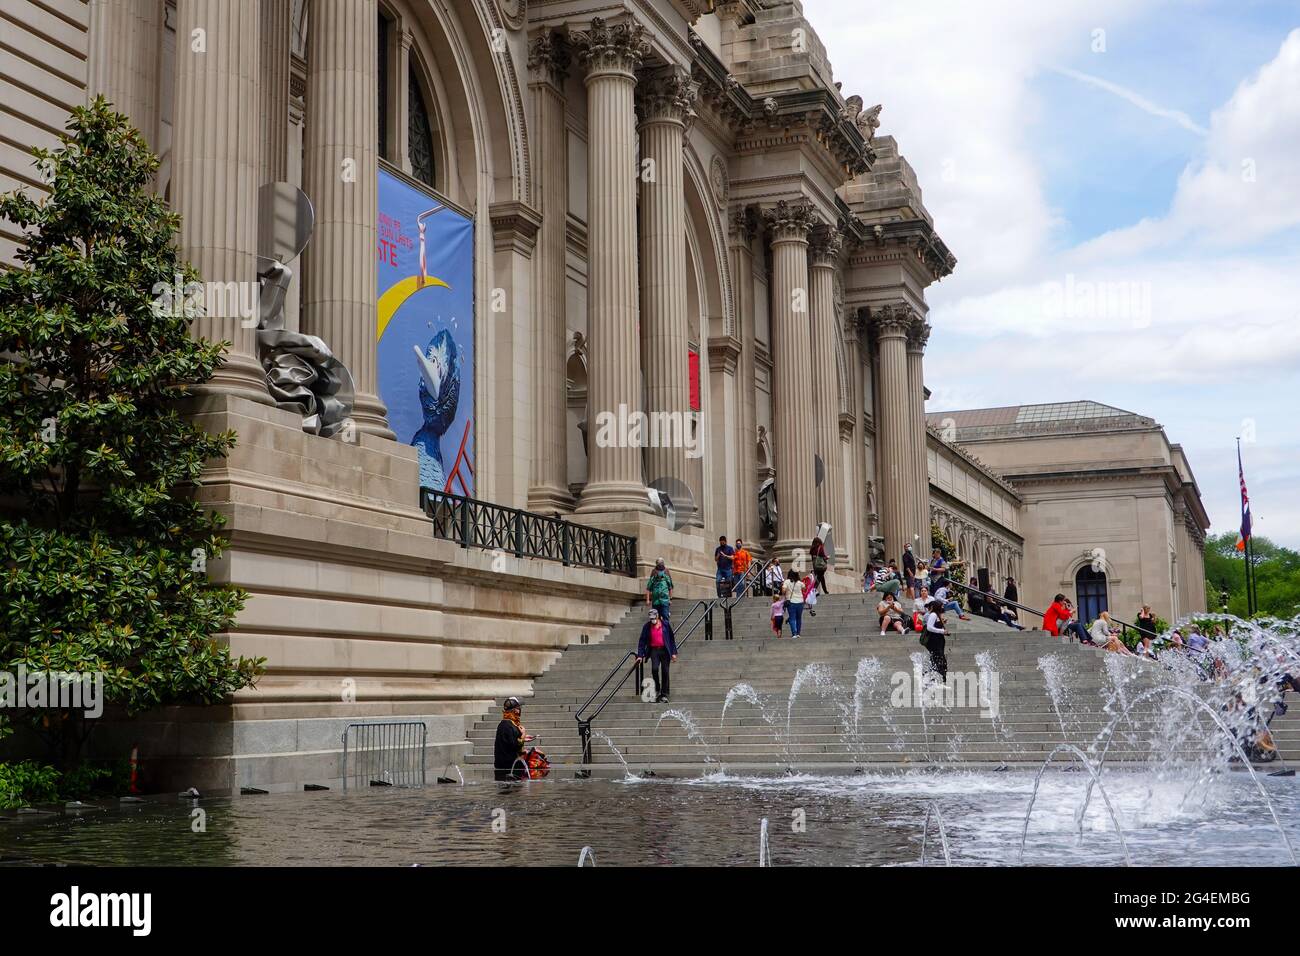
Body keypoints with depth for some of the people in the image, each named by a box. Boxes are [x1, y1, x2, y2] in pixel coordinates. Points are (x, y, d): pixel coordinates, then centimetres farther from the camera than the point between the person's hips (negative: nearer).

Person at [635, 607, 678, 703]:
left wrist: (673, 652, 1)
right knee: (654, 669, -22)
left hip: (665, 651, 0)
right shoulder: (646, 627, 3)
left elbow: (671, 639, 6)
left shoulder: (665, 625, 2)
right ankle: (657, 689, 0)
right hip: (654, 650, 0)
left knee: (665, 672, 0)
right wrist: (640, 655, -3)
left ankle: (664, 695, 6)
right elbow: (642, 641, 4)